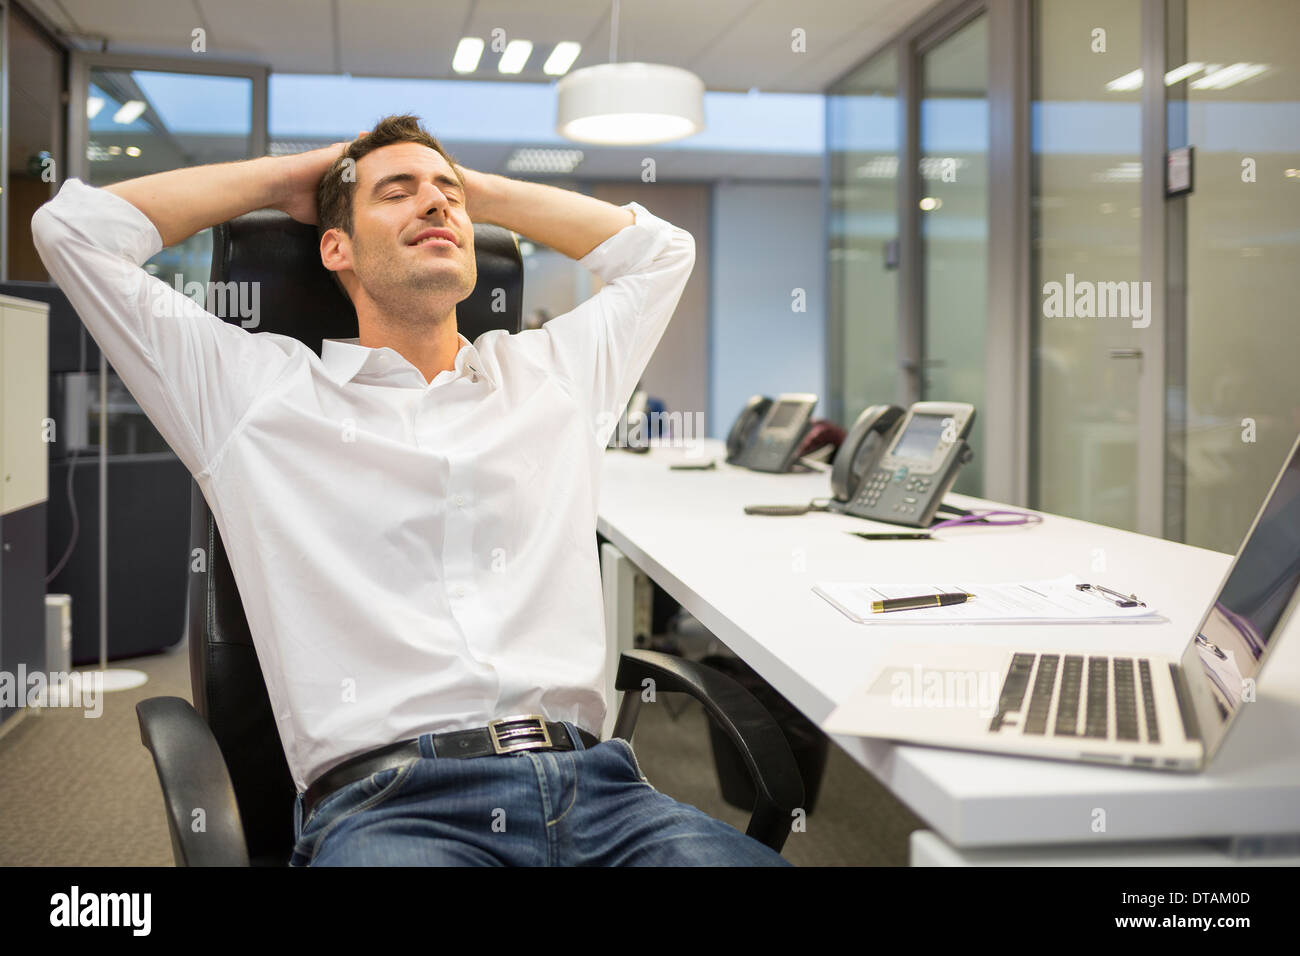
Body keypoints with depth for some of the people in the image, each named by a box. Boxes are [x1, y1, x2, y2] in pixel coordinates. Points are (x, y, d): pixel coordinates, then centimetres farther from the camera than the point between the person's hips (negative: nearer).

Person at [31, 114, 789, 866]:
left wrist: (474, 187, 34)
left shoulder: (551, 374, 23)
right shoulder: (255, 388, 15)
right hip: (383, 799, -3)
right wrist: (288, 177, 25)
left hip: (592, 785, 3)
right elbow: (76, 226, 16)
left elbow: (661, 248, 37)